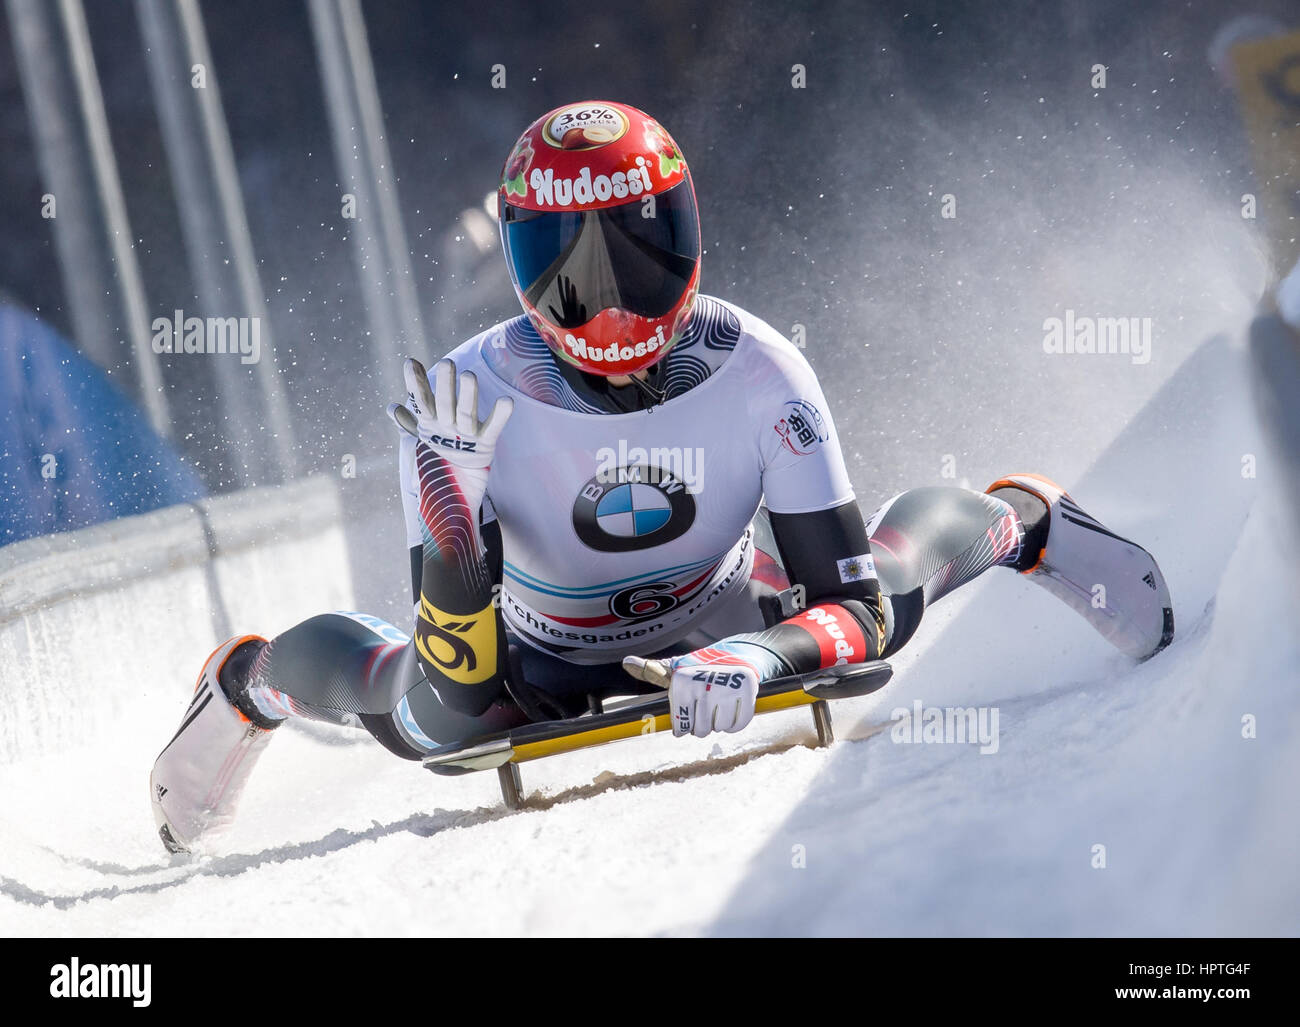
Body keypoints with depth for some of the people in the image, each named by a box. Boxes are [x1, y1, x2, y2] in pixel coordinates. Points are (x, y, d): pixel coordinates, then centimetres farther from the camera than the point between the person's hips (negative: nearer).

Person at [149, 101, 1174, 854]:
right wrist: (454, 516, -49)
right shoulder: (472, 397, -31)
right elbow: (452, 705, -34)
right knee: (422, 715, -20)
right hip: (544, 672, -1)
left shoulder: (757, 373, -29)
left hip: (727, 627, 1)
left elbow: (853, 610, -26)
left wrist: (753, 658, -48)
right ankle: (251, 682, 15)